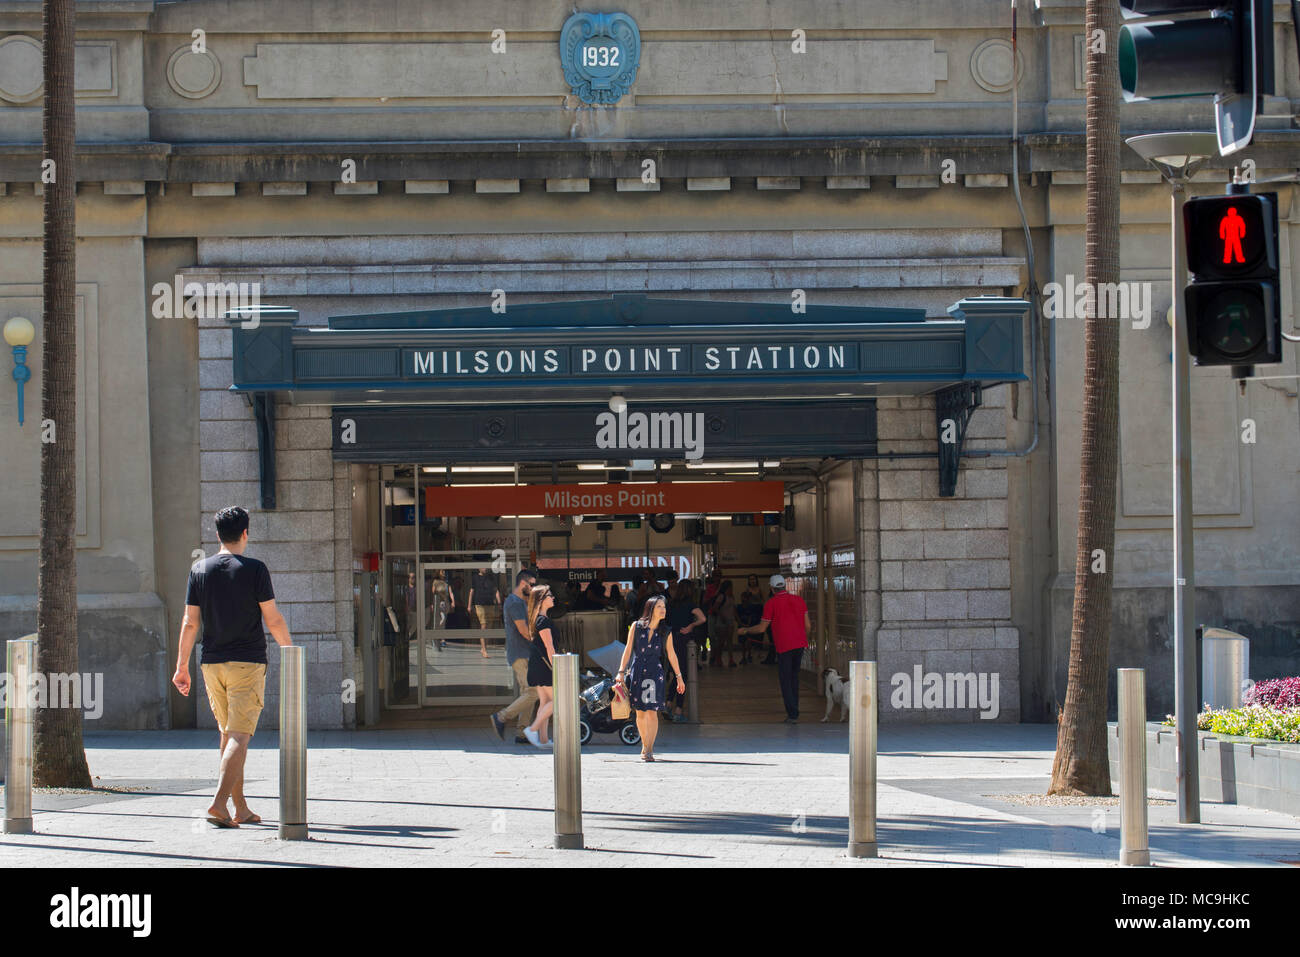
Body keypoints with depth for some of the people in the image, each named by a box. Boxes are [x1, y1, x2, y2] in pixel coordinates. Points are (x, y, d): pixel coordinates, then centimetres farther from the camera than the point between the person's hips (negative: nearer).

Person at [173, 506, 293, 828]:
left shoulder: (199, 570, 4)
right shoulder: (254, 570, -6)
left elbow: (190, 622, 4)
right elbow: (273, 619, -5)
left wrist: (182, 666, 9)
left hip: (212, 664, 4)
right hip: (248, 662, -4)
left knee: (228, 734, 14)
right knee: (240, 735, -7)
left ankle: (241, 809, 17)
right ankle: (219, 804, -21)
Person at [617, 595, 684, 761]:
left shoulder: (665, 631, 3)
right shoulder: (636, 626, 1)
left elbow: (671, 655, 10)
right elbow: (628, 650, 3)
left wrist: (679, 677, 11)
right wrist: (621, 672, -2)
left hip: (655, 673, -1)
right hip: (637, 671, 1)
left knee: (652, 711, -11)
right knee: (640, 713, 6)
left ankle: (649, 750, -8)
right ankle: (645, 745, 23)